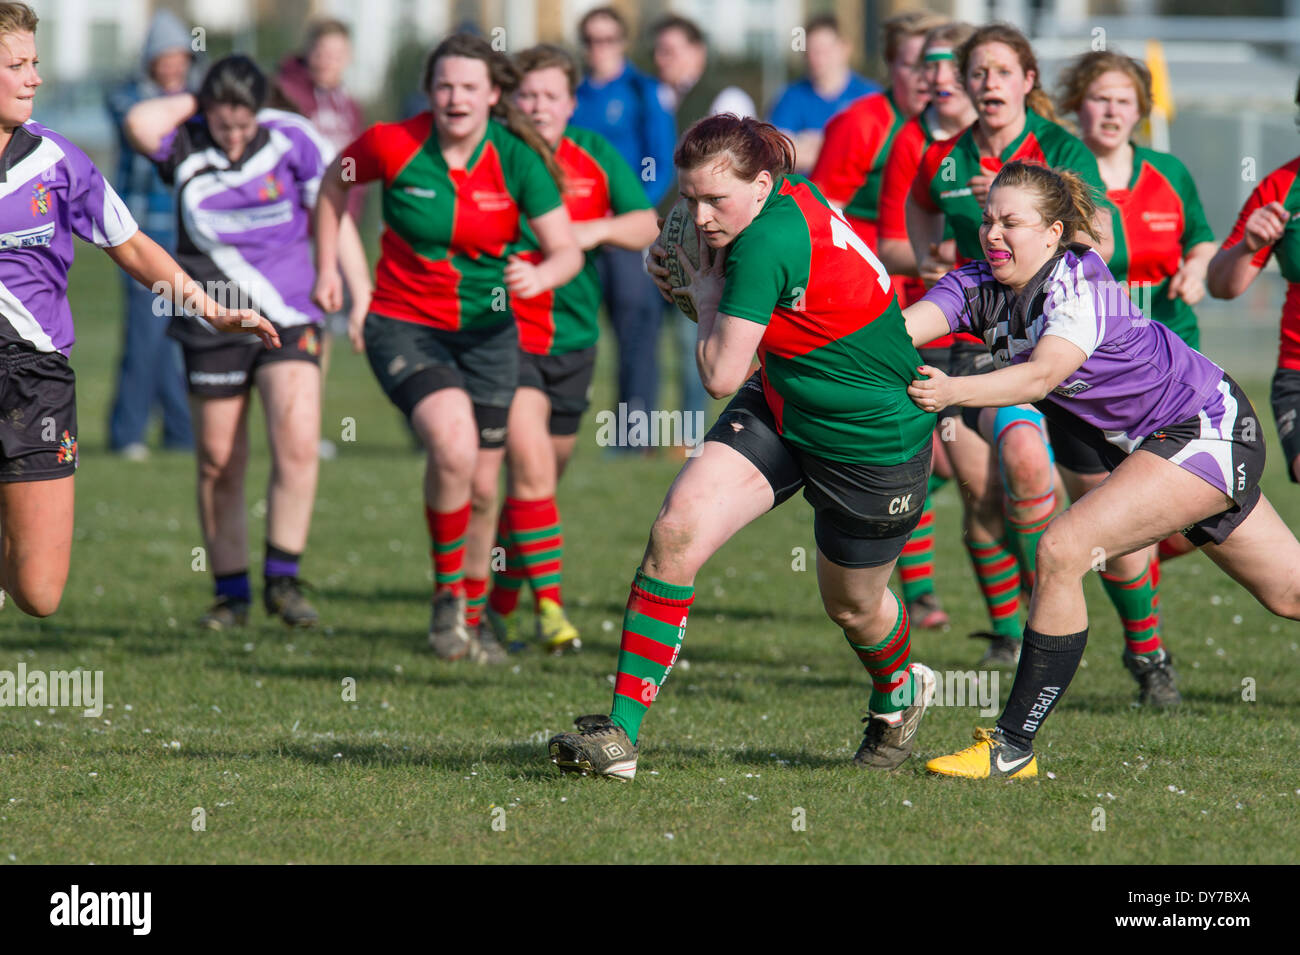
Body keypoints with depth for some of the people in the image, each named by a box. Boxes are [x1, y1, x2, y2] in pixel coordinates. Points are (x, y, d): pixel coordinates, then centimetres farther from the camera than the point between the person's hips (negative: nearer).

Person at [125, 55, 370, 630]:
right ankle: (231, 594, 17)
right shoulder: (186, 146, -6)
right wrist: (194, 102, -11)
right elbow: (140, 123, -27)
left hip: (290, 318, -1)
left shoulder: (291, 140, -6)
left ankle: (283, 582, -7)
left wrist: (364, 299, -6)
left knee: (297, 442, -17)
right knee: (219, 462, 4)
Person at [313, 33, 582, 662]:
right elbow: (335, 182, 7)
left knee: (481, 487, 7)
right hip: (404, 325, -3)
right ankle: (448, 593, -7)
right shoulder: (393, 147, -14)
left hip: (487, 332, 3)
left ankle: (471, 617, 30)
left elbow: (567, 252, -7)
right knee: (453, 447, -27)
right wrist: (327, 268, 6)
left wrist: (540, 275, -29)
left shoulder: (517, 161, -11)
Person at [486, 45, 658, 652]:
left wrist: (599, 230, -20)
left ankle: (500, 602, 29)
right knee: (530, 464, -21)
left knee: (544, 474, 13)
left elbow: (648, 225, -1)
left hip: (573, 339, 5)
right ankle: (549, 603, -18)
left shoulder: (595, 158, 3)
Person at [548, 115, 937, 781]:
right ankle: (621, 734, -14)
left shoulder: (767, 243, -31)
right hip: (780, 410, 8)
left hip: (874, 443, -8)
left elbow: (720, 375, -28)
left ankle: (900, 693, 52)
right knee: (675, 532, -14)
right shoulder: (792, 198, -7)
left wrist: (707, 298, -12)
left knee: (852, 607, 14)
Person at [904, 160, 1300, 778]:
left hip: (1208, 433, -8)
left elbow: (1041, 376, -40)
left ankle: (1013, 747, -14)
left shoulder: (1080, 287, -24)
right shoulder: (979, 284, -5)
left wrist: (953, 391, -54)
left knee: (1061, 550, -20)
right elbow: (900, 328, -21)